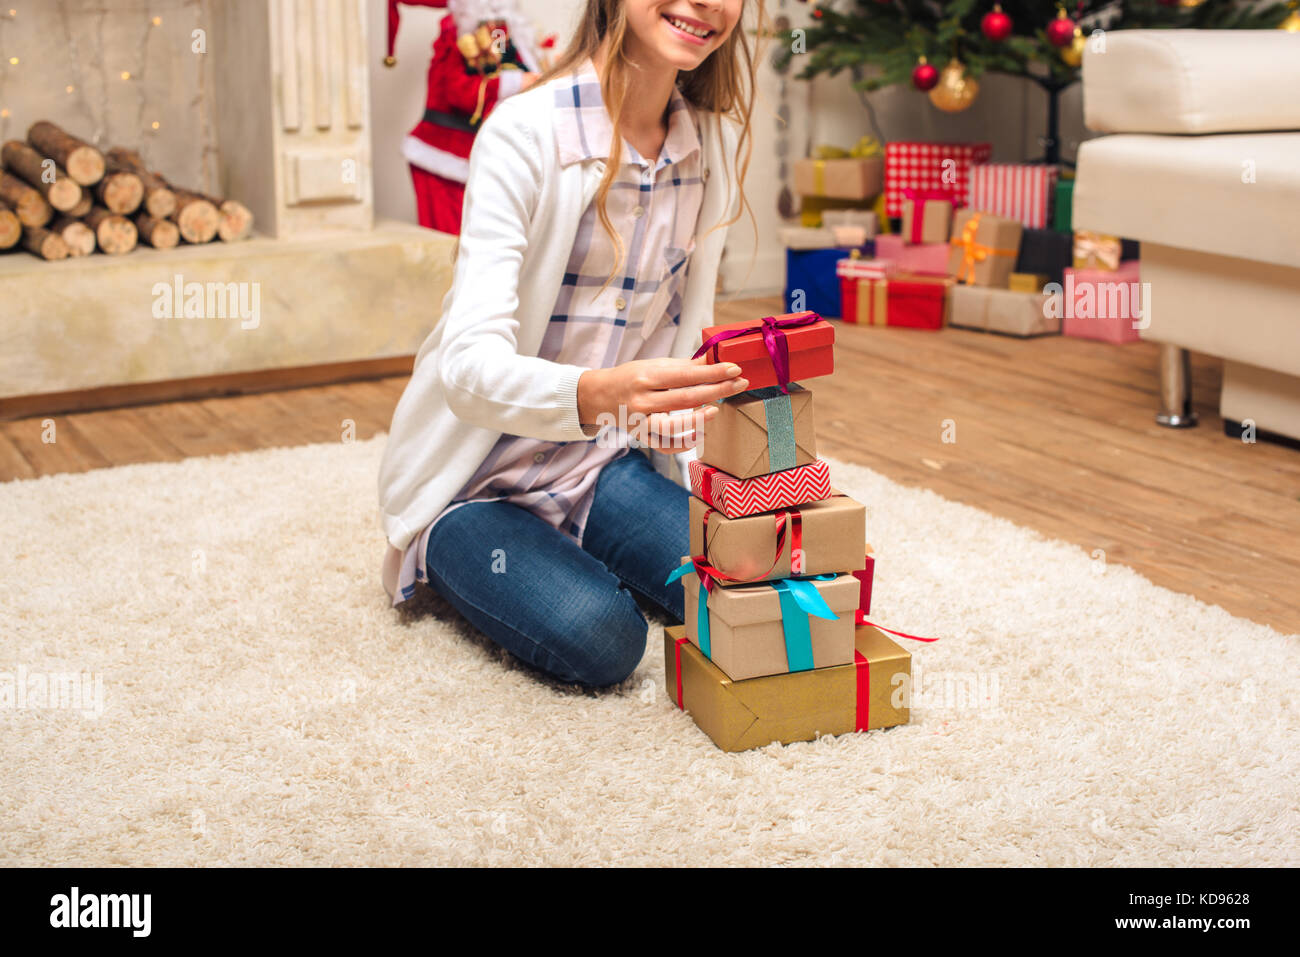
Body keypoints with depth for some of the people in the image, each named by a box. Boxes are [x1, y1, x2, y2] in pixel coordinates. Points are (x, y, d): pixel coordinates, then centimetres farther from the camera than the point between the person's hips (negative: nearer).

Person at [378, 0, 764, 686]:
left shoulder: (714, 140, -1)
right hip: (475, 479, -5)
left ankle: (569, 546, 12)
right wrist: (601, 393, -50)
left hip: (601, 465, 5)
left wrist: (673, 402, -9)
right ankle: (444, 554, 6)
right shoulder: (527, 133, -21)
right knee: (599, 637, -27)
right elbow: (470, 364, -31)